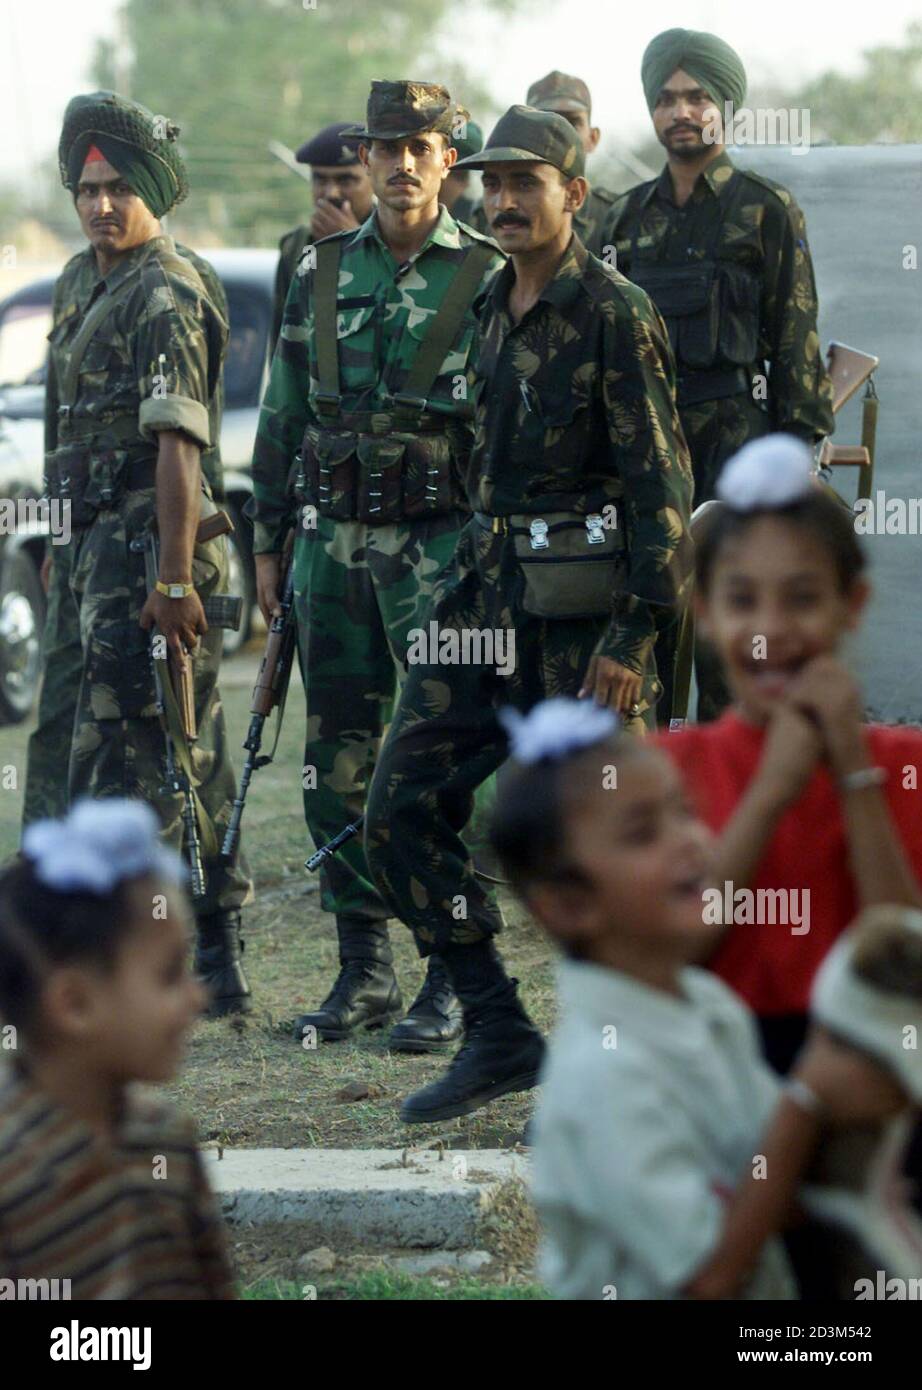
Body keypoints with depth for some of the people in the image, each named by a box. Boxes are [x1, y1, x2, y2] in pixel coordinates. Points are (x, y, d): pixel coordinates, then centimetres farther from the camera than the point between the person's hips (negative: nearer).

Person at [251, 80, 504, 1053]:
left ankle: (454, 982, 2)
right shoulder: (322, 273, 10)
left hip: (441, 545, -4)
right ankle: (363, 973, 16)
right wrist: (268, 540, 12)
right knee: (339, 764, 6)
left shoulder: (488, 278, -2)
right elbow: (283, 417, 15)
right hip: (336, 542, 4)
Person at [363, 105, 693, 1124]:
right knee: (401, 812, 2)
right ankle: (497, 1037, 9)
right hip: (487, 592, 8)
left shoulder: (616, 314, -10)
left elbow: (662, 484, -14)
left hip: (582, 607, -8)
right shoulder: (495, 310, 14)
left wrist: (633, 635, -19)